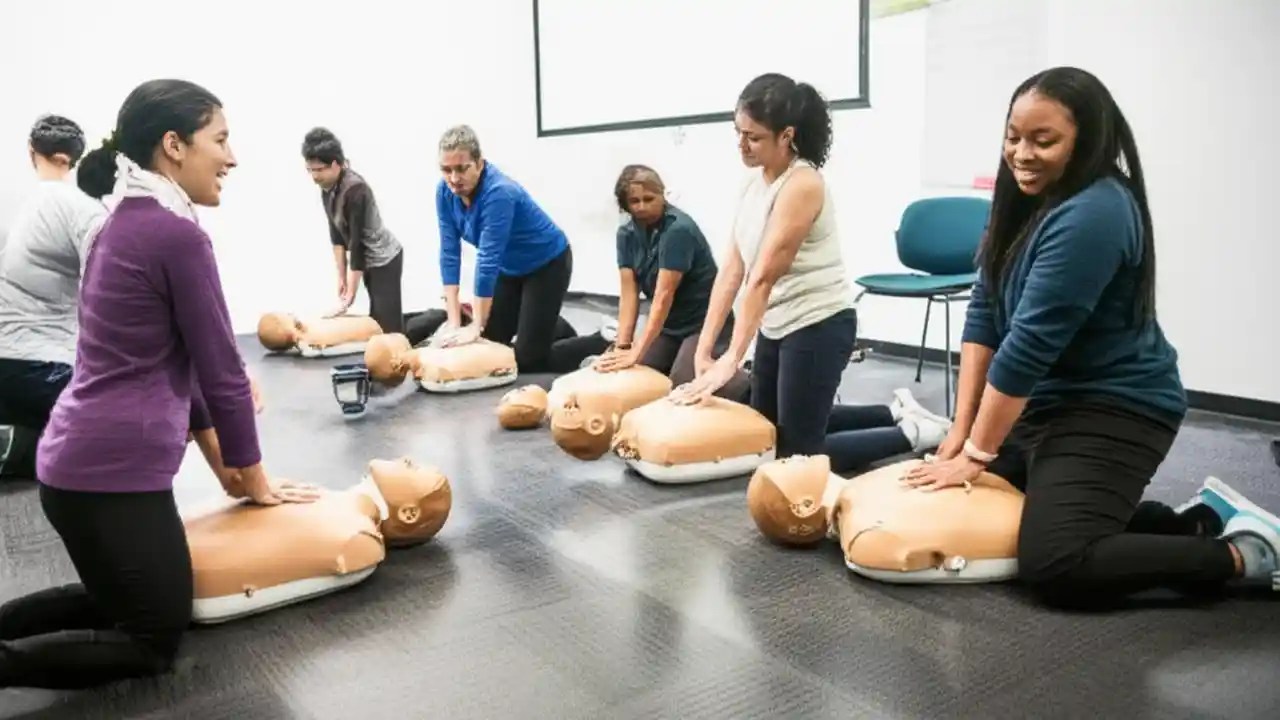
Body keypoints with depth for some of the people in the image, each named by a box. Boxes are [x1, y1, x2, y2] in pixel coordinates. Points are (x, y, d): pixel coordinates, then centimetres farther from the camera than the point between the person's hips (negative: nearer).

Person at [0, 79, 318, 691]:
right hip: (115, 470, -9)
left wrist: (225, 470, 19)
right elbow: (220, 369, -13)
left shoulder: (126, 222, 12)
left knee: (115, 601, 29)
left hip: (81, 459, 9)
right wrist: (255, 482, 0)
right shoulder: (177, 234, -17)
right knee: (154, 641, 8)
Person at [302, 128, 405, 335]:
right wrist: (341, 277, 4)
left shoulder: (355, 189, -25)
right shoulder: (327, 187, -1)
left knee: (389, 327, -10)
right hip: (369, 260, 8)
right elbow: (337, 234, 5)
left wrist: (350, 295, -22)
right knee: (377, 323, 7)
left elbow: (357, 241, -25)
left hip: (384, 259, -8)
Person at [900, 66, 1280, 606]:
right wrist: (962, 429, -5)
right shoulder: (1026, 197, 4)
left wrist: (977, 453, -18)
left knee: (1054, 568, -20)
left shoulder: (1092, 217, -25)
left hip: (1114, 410, -9)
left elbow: (1029, 344, -25)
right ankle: (1198, 521, 24)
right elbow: (985, 312, 0)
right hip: (1046, 401, 10)